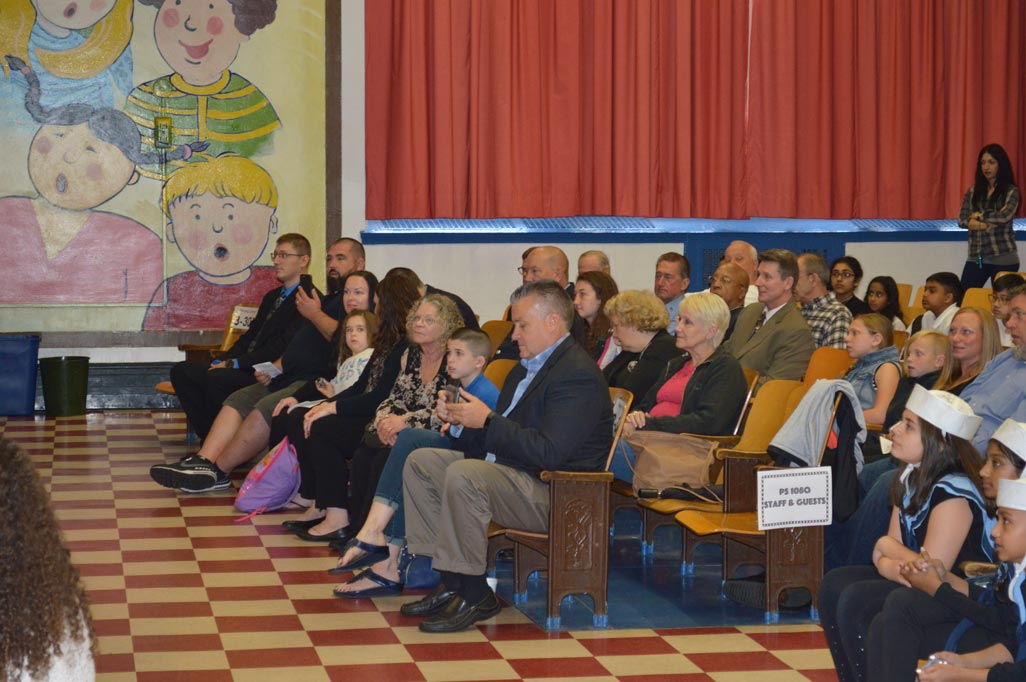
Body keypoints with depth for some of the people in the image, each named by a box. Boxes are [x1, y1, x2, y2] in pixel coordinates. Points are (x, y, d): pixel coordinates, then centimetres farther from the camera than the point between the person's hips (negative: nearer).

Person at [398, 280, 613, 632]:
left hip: (553, 493, -11)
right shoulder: (527, 367, 16)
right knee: (420, 462, 9)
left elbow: (549, 452, -26)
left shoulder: (578, 375, -17)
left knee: (462, 475, -33)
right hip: (507, 469, 11)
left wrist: (487, 420, -19)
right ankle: (450, 580, 1)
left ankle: (474, 595, -21)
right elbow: (501, 433, 21)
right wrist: (462, 419, 1)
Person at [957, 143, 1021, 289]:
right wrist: (990, 221, -12)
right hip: (976, 258, 3)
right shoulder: (973, 192, 10)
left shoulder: (1011, 191, -1)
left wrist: (980, 216, -5)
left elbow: (1005, 216, -17)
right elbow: (962, 220, 0)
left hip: (1003, 259, -3)